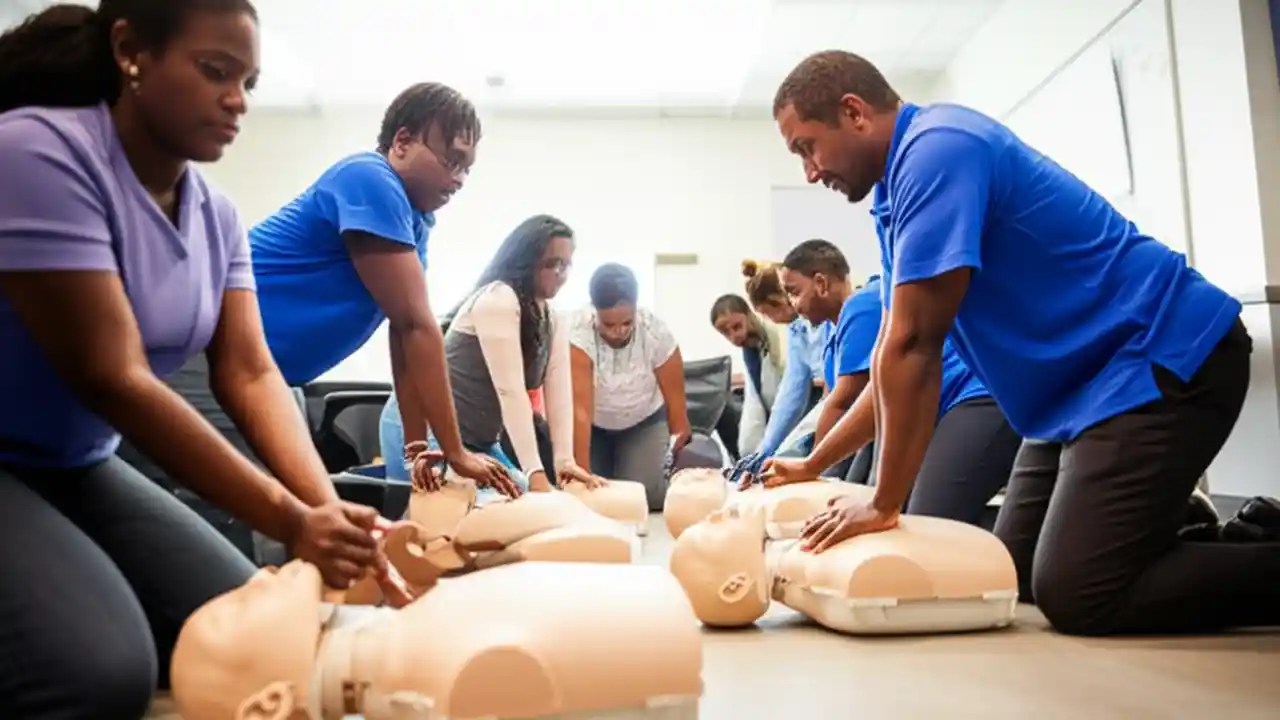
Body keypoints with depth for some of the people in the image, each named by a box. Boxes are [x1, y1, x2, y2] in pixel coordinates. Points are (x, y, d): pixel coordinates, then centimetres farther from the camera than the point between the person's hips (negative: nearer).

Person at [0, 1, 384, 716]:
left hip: (79, 468, 7)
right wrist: (290, 521, -29)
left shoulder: (216, 215, 0)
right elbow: (114, 382, -27)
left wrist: (328, 508, -23)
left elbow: (252, 374, -7)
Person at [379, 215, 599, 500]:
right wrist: (535, 473, -27)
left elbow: (559, 394, -2)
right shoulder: (497, 299, -18)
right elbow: (509, 391, -24)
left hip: (478, 441, 9)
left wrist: (565, 460, -16)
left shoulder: (553, 325, 9)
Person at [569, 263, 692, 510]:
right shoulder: (578, 334, -33)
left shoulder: (658, 333, -27)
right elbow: (580, 410, -37)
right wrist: (582, 472, -40)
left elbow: (676, 402, -18)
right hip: (594, 426, 0)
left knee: (646, 493, -16)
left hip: (644, 423, 0)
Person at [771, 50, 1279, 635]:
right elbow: (895, 355, 12)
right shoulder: (902, 188, 10)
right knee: (1015, 577, 9)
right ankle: (1206, 540, 21)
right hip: (1082, 385, 10)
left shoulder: (935, 148, -21)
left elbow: (914, 348, -25)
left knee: (1074, 595, -17)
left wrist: (884, 507, -19)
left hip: (1161, 363, -10)